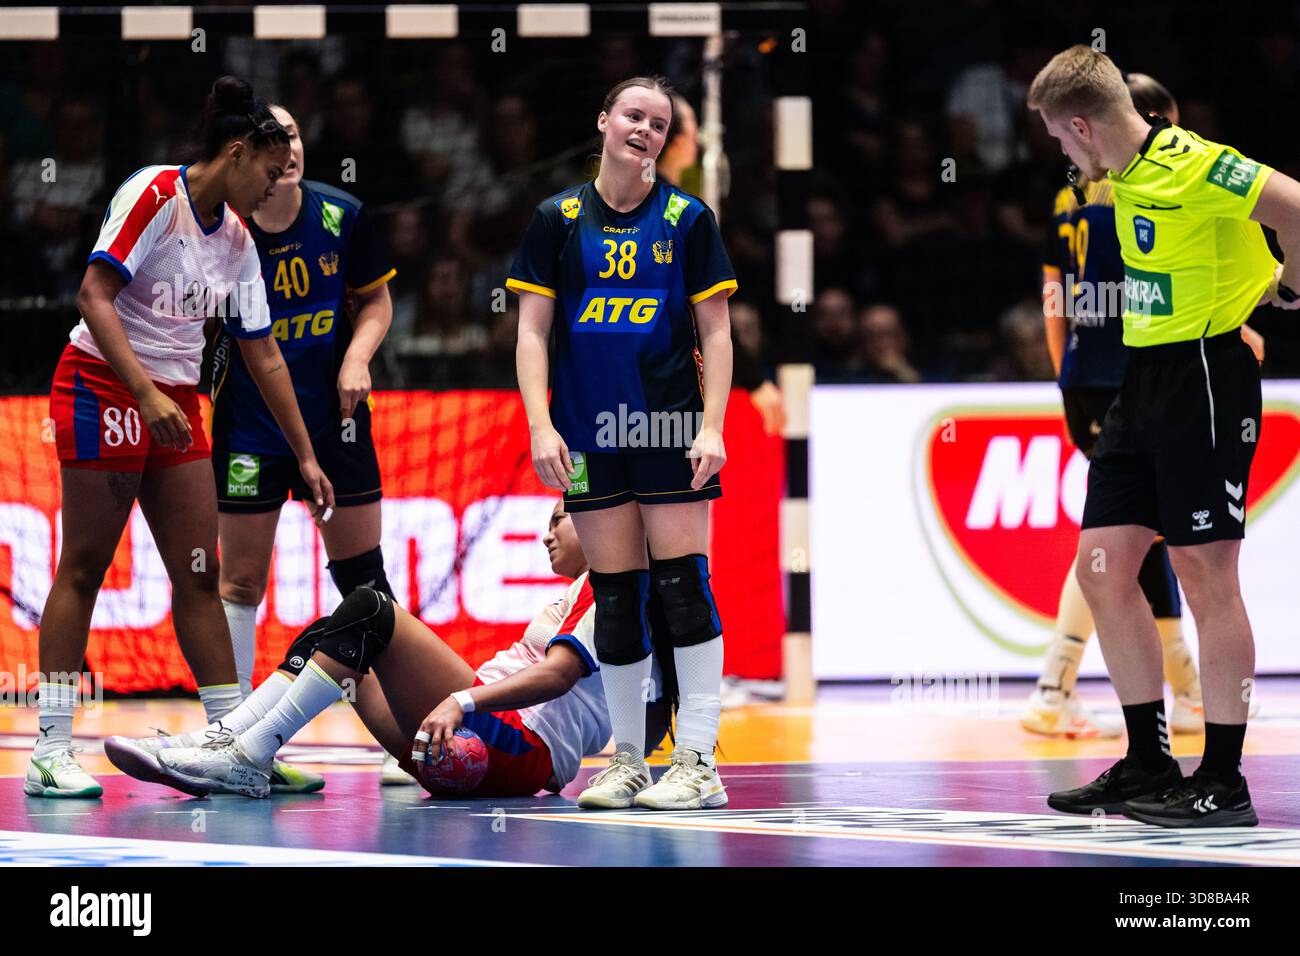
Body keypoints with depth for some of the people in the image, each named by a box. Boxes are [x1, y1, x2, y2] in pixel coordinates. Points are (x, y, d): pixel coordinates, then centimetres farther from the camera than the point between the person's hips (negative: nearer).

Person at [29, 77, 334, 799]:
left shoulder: (237, 240, 11)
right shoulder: (154, 194, -12)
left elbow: (263, 356, 16)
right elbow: (94, 294, -20)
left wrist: (306, 456, 16)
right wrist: (147, 394, -26)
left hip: (176, 402, 7)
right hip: (103, 386, -7)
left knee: (198, 574, 3)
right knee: (83, 569, -7)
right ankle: (50, 752, -6)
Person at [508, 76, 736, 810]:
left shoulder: (688, 219, 3)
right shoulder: (558, 219, 5)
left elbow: (716, 333, 2)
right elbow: (533, 330, 4)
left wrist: (713, 426, -8)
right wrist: (540, 425, -7)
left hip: (670, 426, -1)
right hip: (591, 433, 2)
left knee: (682, 583, -8)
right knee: (615, 594, 4)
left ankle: (700, 763, -6)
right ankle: (627, 759, 12)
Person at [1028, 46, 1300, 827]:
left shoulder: (1189, 165, -18)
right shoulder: (1126, 173, 10)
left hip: (1205, 375, -9)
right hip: (1145, 380, 9)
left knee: (1205, 574, -5)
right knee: (1103, 566, 8)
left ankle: (1224, 783, 2)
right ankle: (1149, 765, 16)